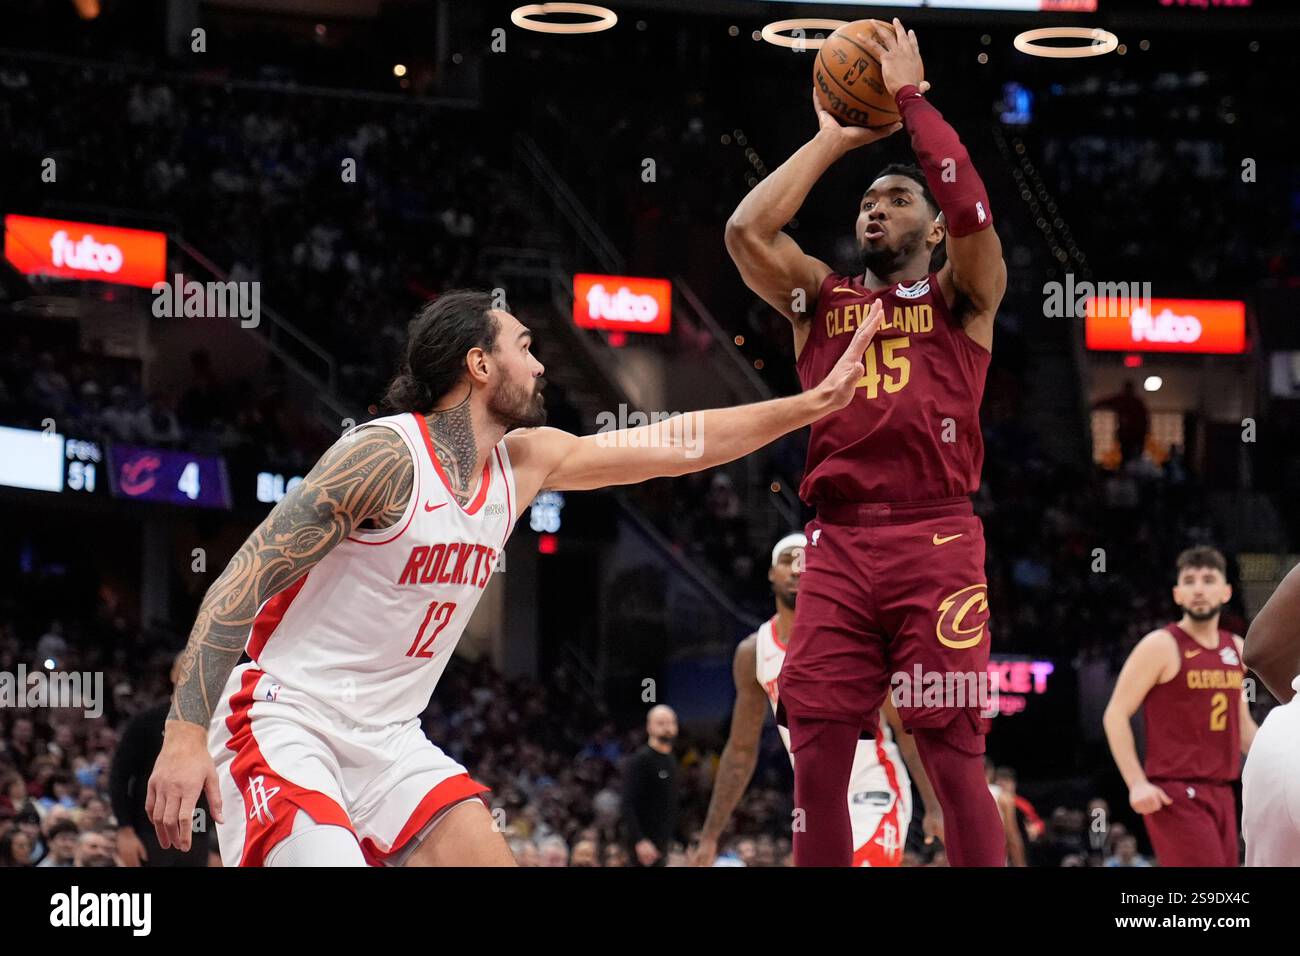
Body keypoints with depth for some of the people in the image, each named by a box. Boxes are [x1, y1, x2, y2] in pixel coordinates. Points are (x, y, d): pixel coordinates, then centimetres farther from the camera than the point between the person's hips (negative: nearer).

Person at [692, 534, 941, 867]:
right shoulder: (753, 652, 1)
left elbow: (906, 726, -11)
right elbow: (741, 751, 10)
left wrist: (934, 807, -19)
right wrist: (709, 837, 8)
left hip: (871, 799, -6)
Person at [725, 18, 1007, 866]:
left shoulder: (961, 299, 10)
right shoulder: (822, 299, 18)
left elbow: (974, 211, -9)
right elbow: (745, 230, 2)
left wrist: (911, 98, -2)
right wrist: (834, 140, 8)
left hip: (936, 543, -3)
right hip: (838, 547, 3)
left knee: (957, 763, -5)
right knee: (818, 762, -1)